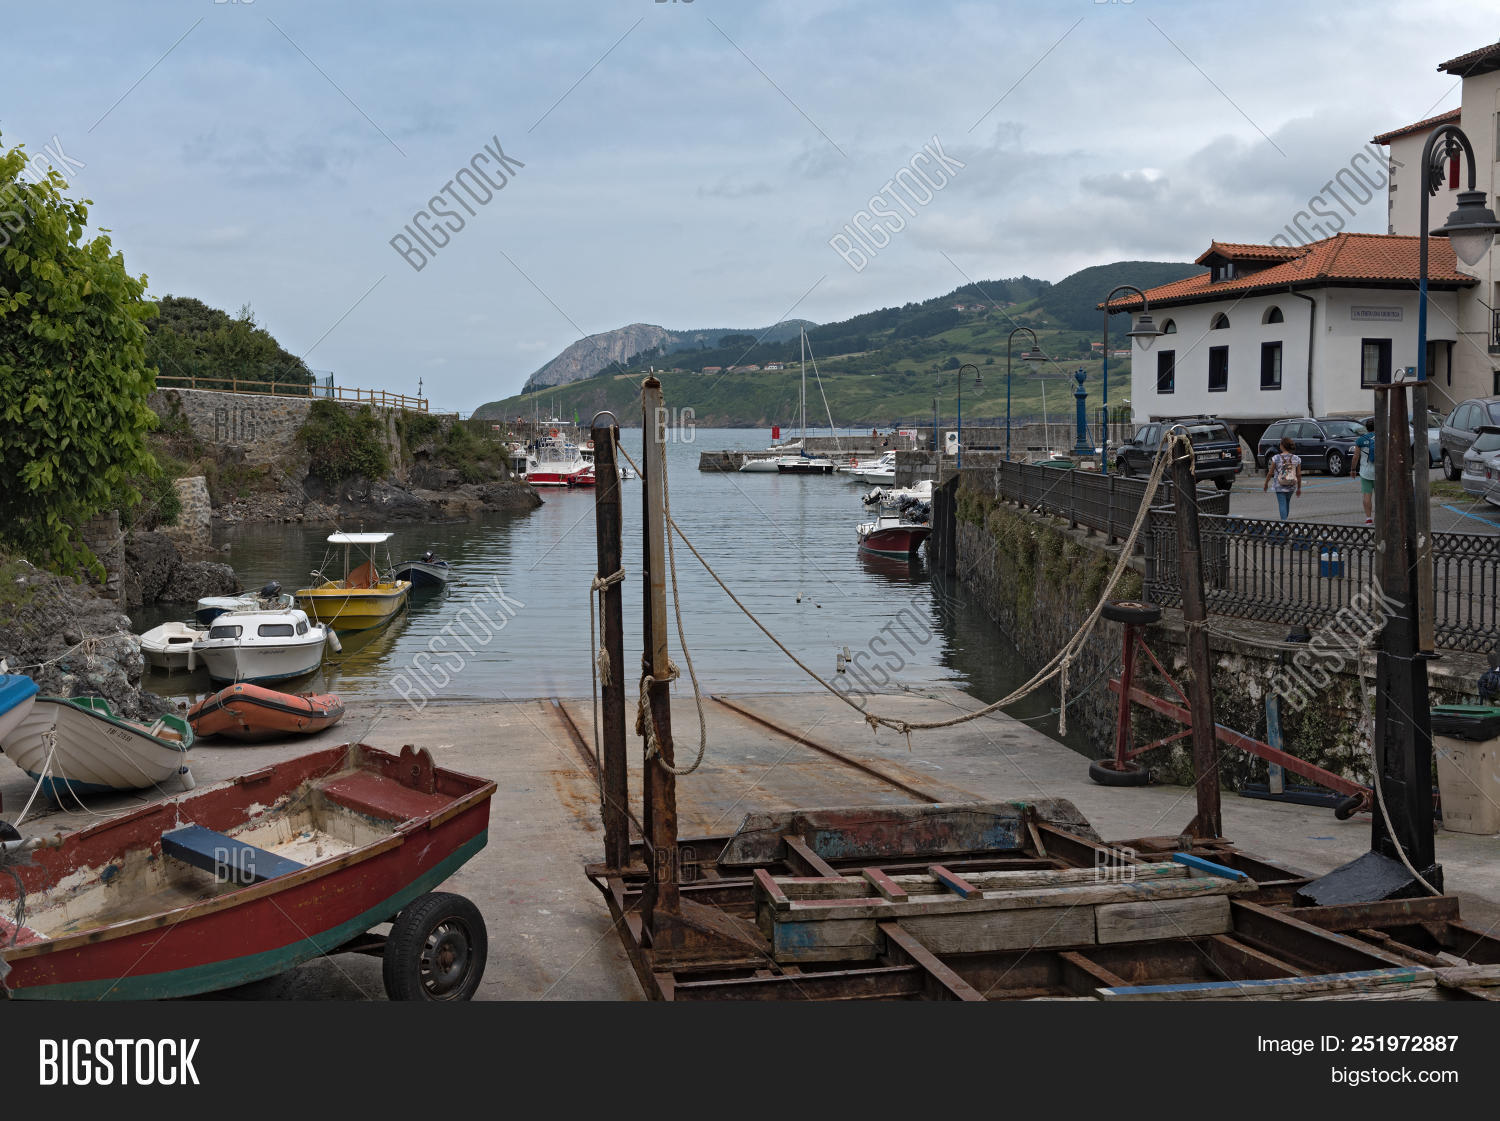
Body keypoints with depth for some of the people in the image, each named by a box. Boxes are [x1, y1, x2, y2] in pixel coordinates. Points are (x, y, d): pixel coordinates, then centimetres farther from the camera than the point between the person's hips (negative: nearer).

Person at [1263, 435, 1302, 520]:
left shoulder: (1276, 458, -11)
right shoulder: (1296, 459, -4)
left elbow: (1270, 473, -6)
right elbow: (1299, 475, 0)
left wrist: (1266, 484, 9)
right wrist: (1299, 488, 10)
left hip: (1279, 487, -3)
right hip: (1291, 487, 3)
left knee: (1282, 504, 0)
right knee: (1287, 502, 23)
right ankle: (1285, 519, 35)